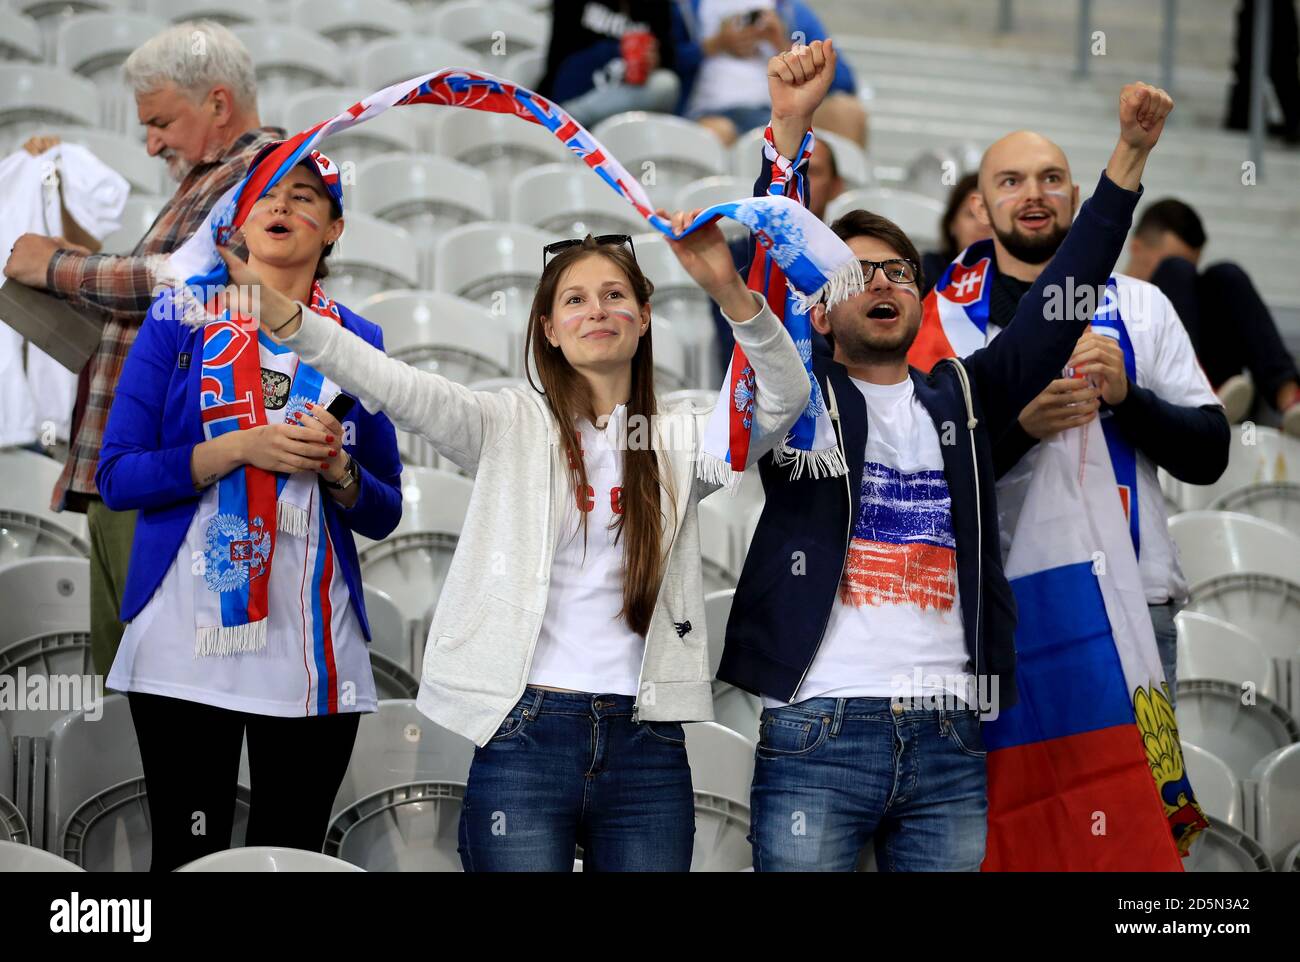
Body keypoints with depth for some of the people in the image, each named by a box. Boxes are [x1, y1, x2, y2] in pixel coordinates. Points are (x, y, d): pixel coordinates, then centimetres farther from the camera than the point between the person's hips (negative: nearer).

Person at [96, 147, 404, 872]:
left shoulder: (357, 343, 11)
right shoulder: (180, 320, 5)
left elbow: (383, 515, 13)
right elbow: (117, 477, -2)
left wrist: (337, 469, -8)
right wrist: (240, 448, -13)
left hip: (312, 646, 2)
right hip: (187, 640, -2)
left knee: (292, 856, 4)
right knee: (187, 857, -2)